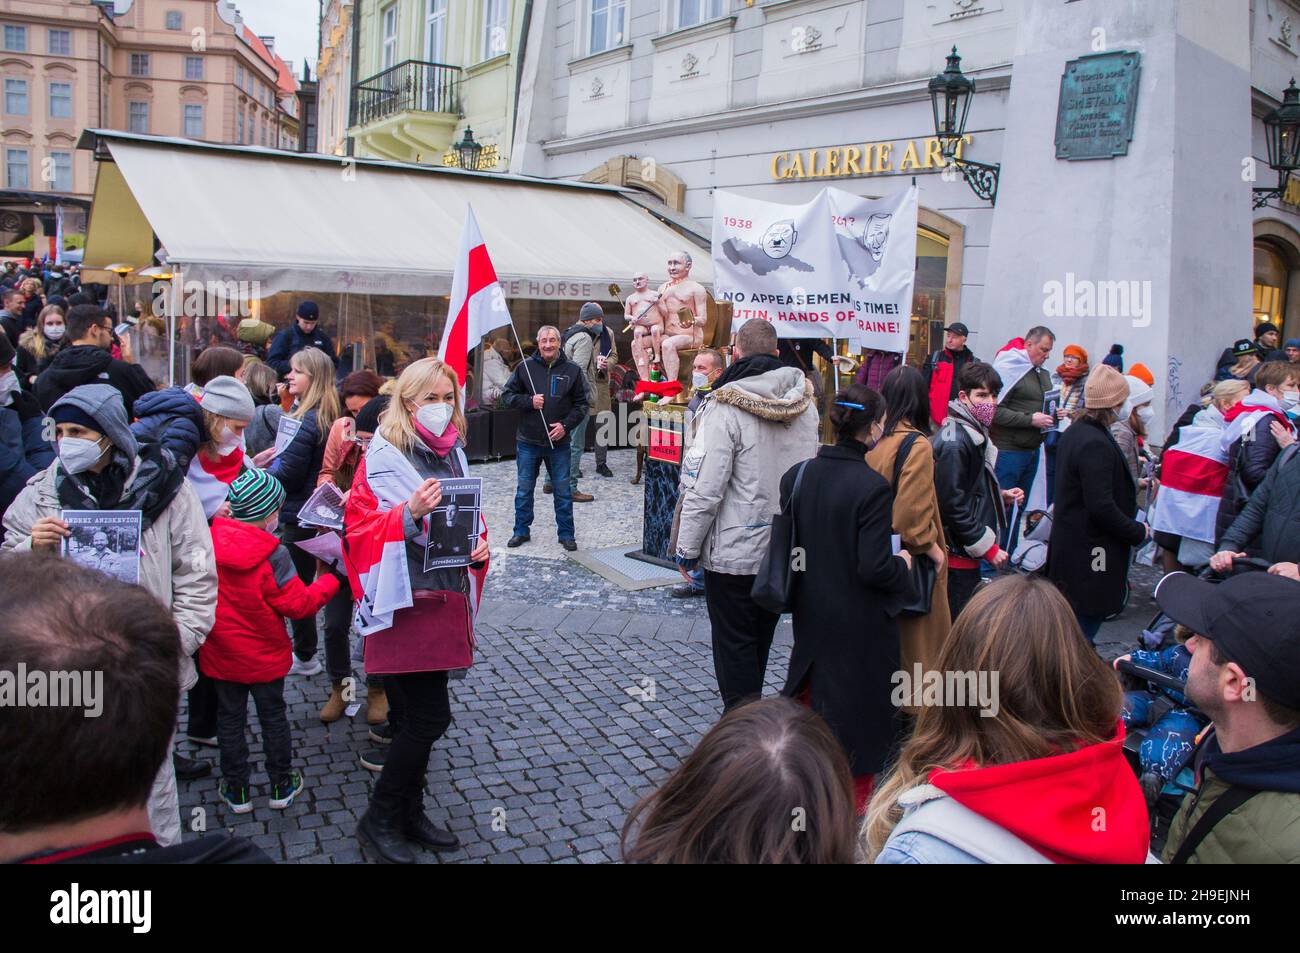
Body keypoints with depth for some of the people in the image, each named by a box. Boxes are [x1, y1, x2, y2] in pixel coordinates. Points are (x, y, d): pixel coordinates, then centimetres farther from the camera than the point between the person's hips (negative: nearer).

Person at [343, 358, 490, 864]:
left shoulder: (452, 453, 13)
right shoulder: (384, 457, -8)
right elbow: (360, 528, -12)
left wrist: (479, 545, 3)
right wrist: (409, 513, -27)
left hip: (446, 599, 7)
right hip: (405, 603, -7)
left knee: (417, 717, 14)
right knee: (431, 716, -7)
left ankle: (409, 813, 28)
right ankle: (379, 819, 11)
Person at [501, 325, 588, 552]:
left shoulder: (572, 370, 1)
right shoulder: (525, 367, 0)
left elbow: (581, 404, 4)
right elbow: (507, 395, 5)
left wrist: (566, 425, -9)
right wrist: (529, 401, -12)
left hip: (559, 442, 0)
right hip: (528, 441, 0)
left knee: (563, 490, 6)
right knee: (524, 489, 10)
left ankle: (567, 533, 18)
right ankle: (522, 531, 24)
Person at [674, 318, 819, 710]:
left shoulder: (725, 407, -18)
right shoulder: (805, 404, 2)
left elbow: (705, 489, -20)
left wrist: (687, 548, -10)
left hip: (733, 550, -6)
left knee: (734, 645, 6)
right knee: (760, 639, 21)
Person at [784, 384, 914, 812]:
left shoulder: (798, 475, -5)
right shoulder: (872, 486, -22)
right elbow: (874, 568, -23)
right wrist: (903, 564, -4)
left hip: (811, 613, 6)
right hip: (860, 623, -6)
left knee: (814, 690, 24)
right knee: (859, 704, 12)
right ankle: (855, 798, 28)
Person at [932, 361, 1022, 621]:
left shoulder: (975, 433, 13)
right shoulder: (955, 441, -19)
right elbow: (953, 504, -22)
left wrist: (1002, 496, 7)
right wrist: (987, 548, -18)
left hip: (965, 553, 10)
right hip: (957, 556, -10)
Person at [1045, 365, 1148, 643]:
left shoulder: (1075, 431, 10)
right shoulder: (1096, 444, -22)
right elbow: (1101, 506, -25)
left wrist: (1131, 487, 24)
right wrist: (1137, 532, -13)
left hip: (1069, 544, 11)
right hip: (1089, 554, -10)